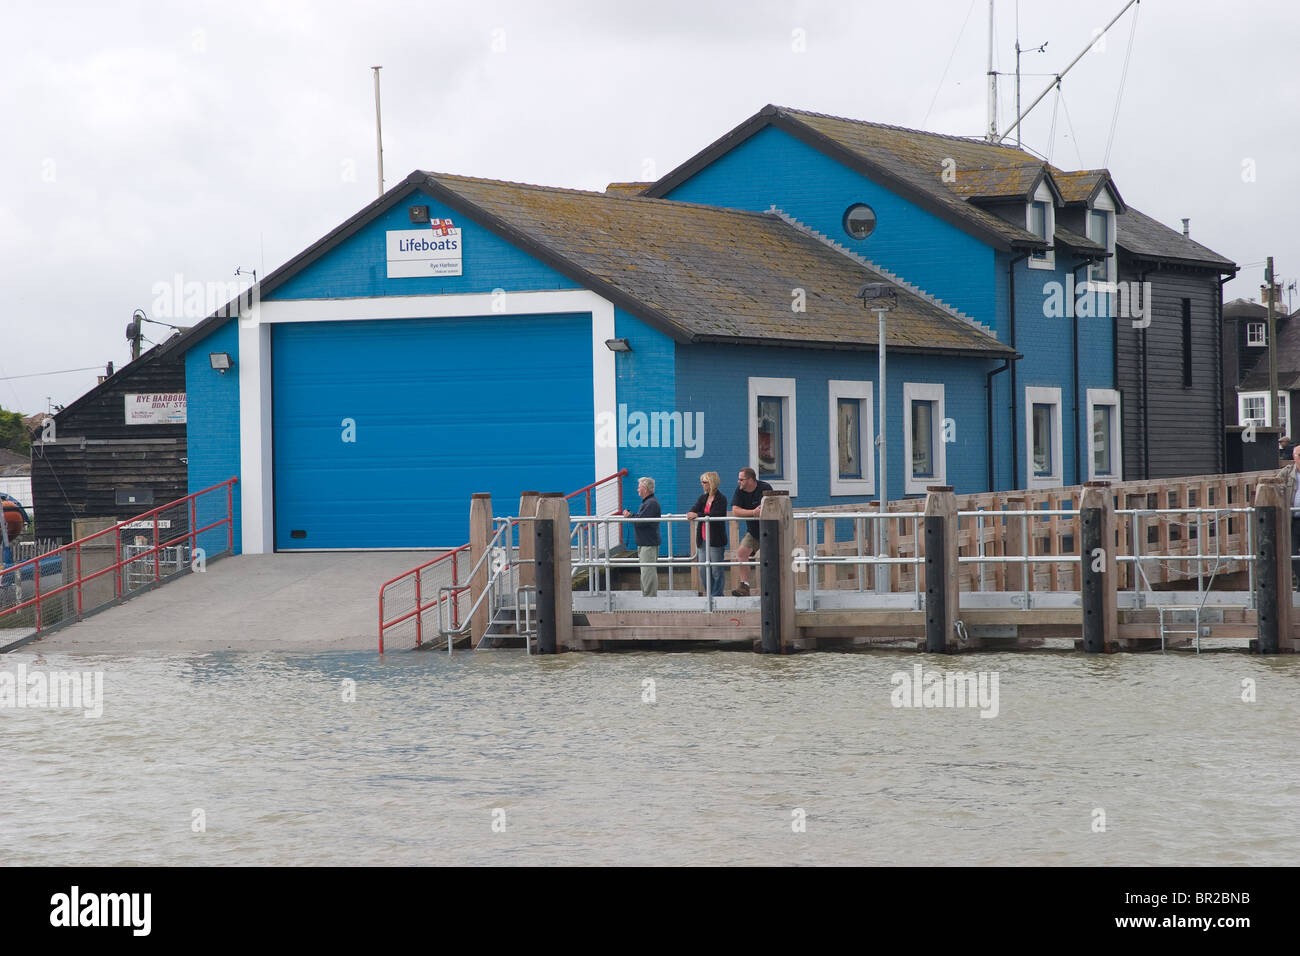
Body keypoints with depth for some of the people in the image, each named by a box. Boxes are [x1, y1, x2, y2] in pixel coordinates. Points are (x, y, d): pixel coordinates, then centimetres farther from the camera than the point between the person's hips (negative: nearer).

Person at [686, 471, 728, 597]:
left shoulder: (721, 499, -6)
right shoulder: (702, 498, 15)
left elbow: (715, 515, -19)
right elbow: (693, 510, 2)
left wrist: (698, 515, -26)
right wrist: (691, 514, -22)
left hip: (716, 539, -7)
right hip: (703, 539, 7)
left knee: (717, 570, -3)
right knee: (703, 571, 8)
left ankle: (717, 595, 4)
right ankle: (710, 594, 17)